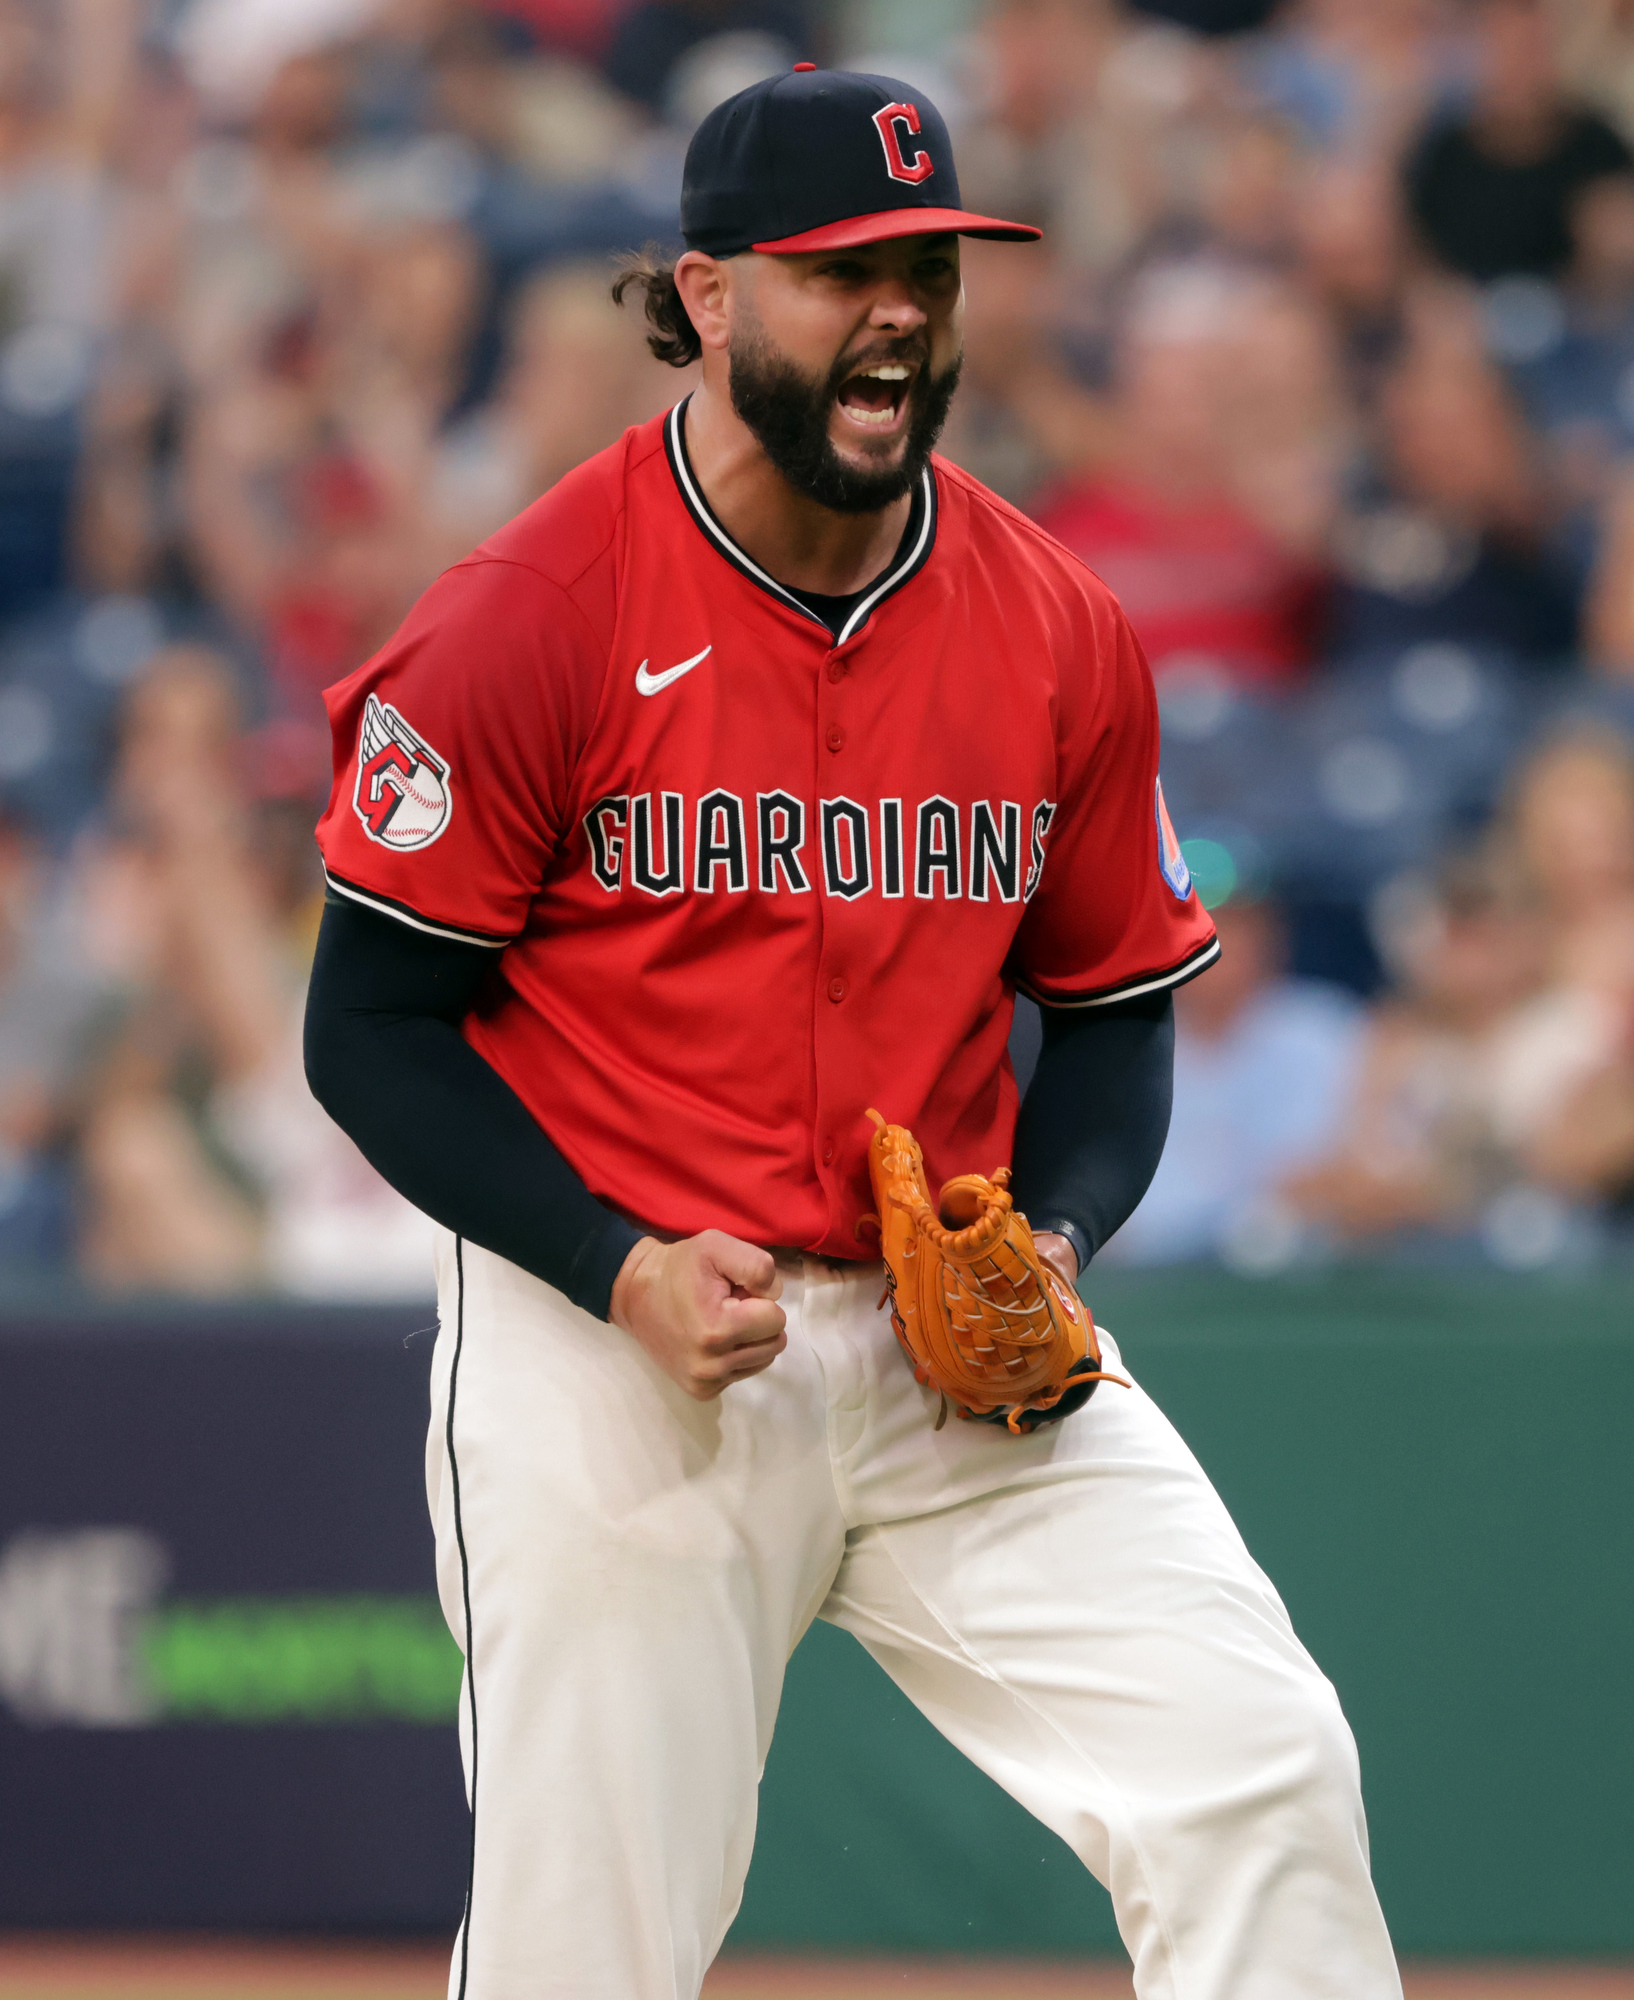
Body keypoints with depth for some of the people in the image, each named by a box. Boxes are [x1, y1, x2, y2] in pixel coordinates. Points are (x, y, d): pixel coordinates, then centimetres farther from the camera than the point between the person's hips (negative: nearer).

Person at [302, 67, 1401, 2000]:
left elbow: (1115, 1008, 14)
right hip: (602, 1340, -3)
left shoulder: (1059, 630, 3)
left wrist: (1055, 1240, -7)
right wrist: (622, 1273, -18)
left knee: (1260, 1769, -11)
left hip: (958, 1345, 4)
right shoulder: (533, 614, -10)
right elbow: (372, 1024, -7)